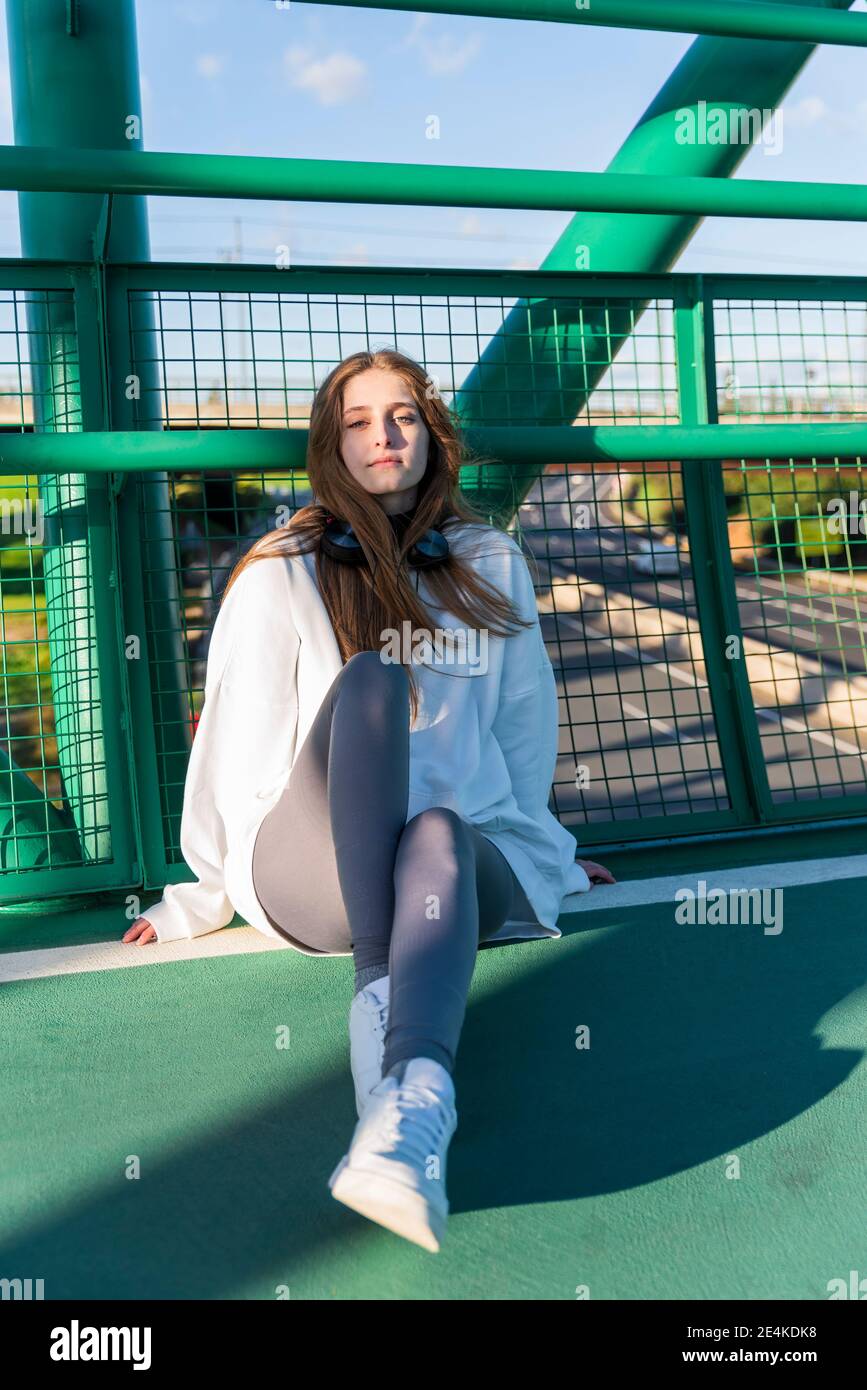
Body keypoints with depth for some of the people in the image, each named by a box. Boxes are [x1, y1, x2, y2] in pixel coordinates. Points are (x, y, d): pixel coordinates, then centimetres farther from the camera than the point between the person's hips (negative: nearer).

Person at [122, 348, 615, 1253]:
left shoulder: (491, 566, 13)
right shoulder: (281, 575, 4)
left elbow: (524, 726, 20)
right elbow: (236, 746, 6)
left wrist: (544, 857, 25)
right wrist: (203, 899, 10)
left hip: (466, 863, 2)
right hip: (311, 868, -1)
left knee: (437, 835, -36)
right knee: (371, 680, -30)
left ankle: (411, 1109, -61)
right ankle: (377, 997, -48)